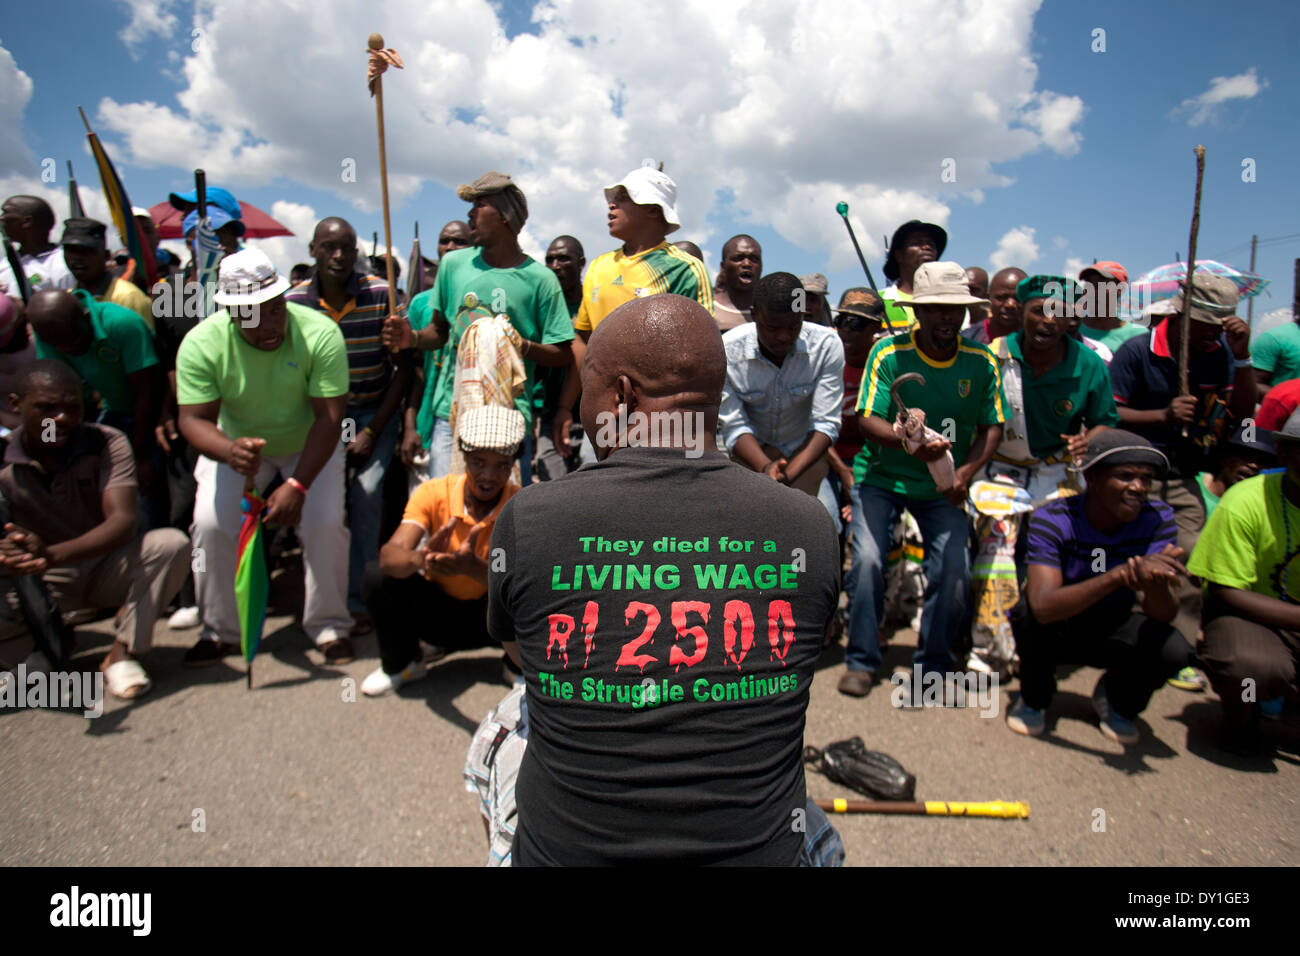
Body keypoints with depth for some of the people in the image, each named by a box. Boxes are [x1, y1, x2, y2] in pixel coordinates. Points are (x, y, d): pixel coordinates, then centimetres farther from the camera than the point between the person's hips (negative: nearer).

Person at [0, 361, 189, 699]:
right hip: (42, 584, 1)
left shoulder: (107, 444, -14)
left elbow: (123, 521, -27)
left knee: (171, 544, -30)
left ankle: (122, 654, -16)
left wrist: (53, 554, -45)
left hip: (107, 569, 0)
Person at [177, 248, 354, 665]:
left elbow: (329, 416, -28)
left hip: (309, 445, -1)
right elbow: (194, 419, -23)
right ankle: (220, 630, 7)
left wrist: (297, 485, -35)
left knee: (325, 521, -20)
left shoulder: (320, 333, -27)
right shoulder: (201, 344, -22)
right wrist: (229, 451, -47)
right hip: (234, 443, 2)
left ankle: (329, 625, 0)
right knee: (211, 522, -14)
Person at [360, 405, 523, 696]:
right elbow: (389, 555, -29)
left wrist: (472, 566, -52)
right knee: (379, 577, -23)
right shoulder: (433, 493, -16)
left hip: (489, 617, -2)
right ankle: (401, 663, 4)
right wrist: (422, 558, -54)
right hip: (438, 610, 2)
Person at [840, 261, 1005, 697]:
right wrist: (910, 443, -35)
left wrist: (967, 470, -16)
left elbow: (992, 427, 2)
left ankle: (934, 664, 14)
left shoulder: (981, 362, -1)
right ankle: (861, 661, 3)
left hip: (942, 485, 2)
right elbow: (867, 419, -16)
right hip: (880, 477, -2)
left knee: (955, 569, -11)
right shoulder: (888, 353, -10)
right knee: (868, 558, -18)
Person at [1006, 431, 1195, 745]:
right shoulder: (1052, 519, -26)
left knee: (1175, 650, -27)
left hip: (1109, 633, 2)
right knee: (1026, 610, -35)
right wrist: (1121, 575, -52)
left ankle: (1117, 701, 8)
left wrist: (1154, 582, -47)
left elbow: (1164, 616, -23)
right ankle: (1035, 697, -3)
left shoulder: (1157, 519, -16)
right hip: (1052, 634, -2)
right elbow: (1043, 607, -41)